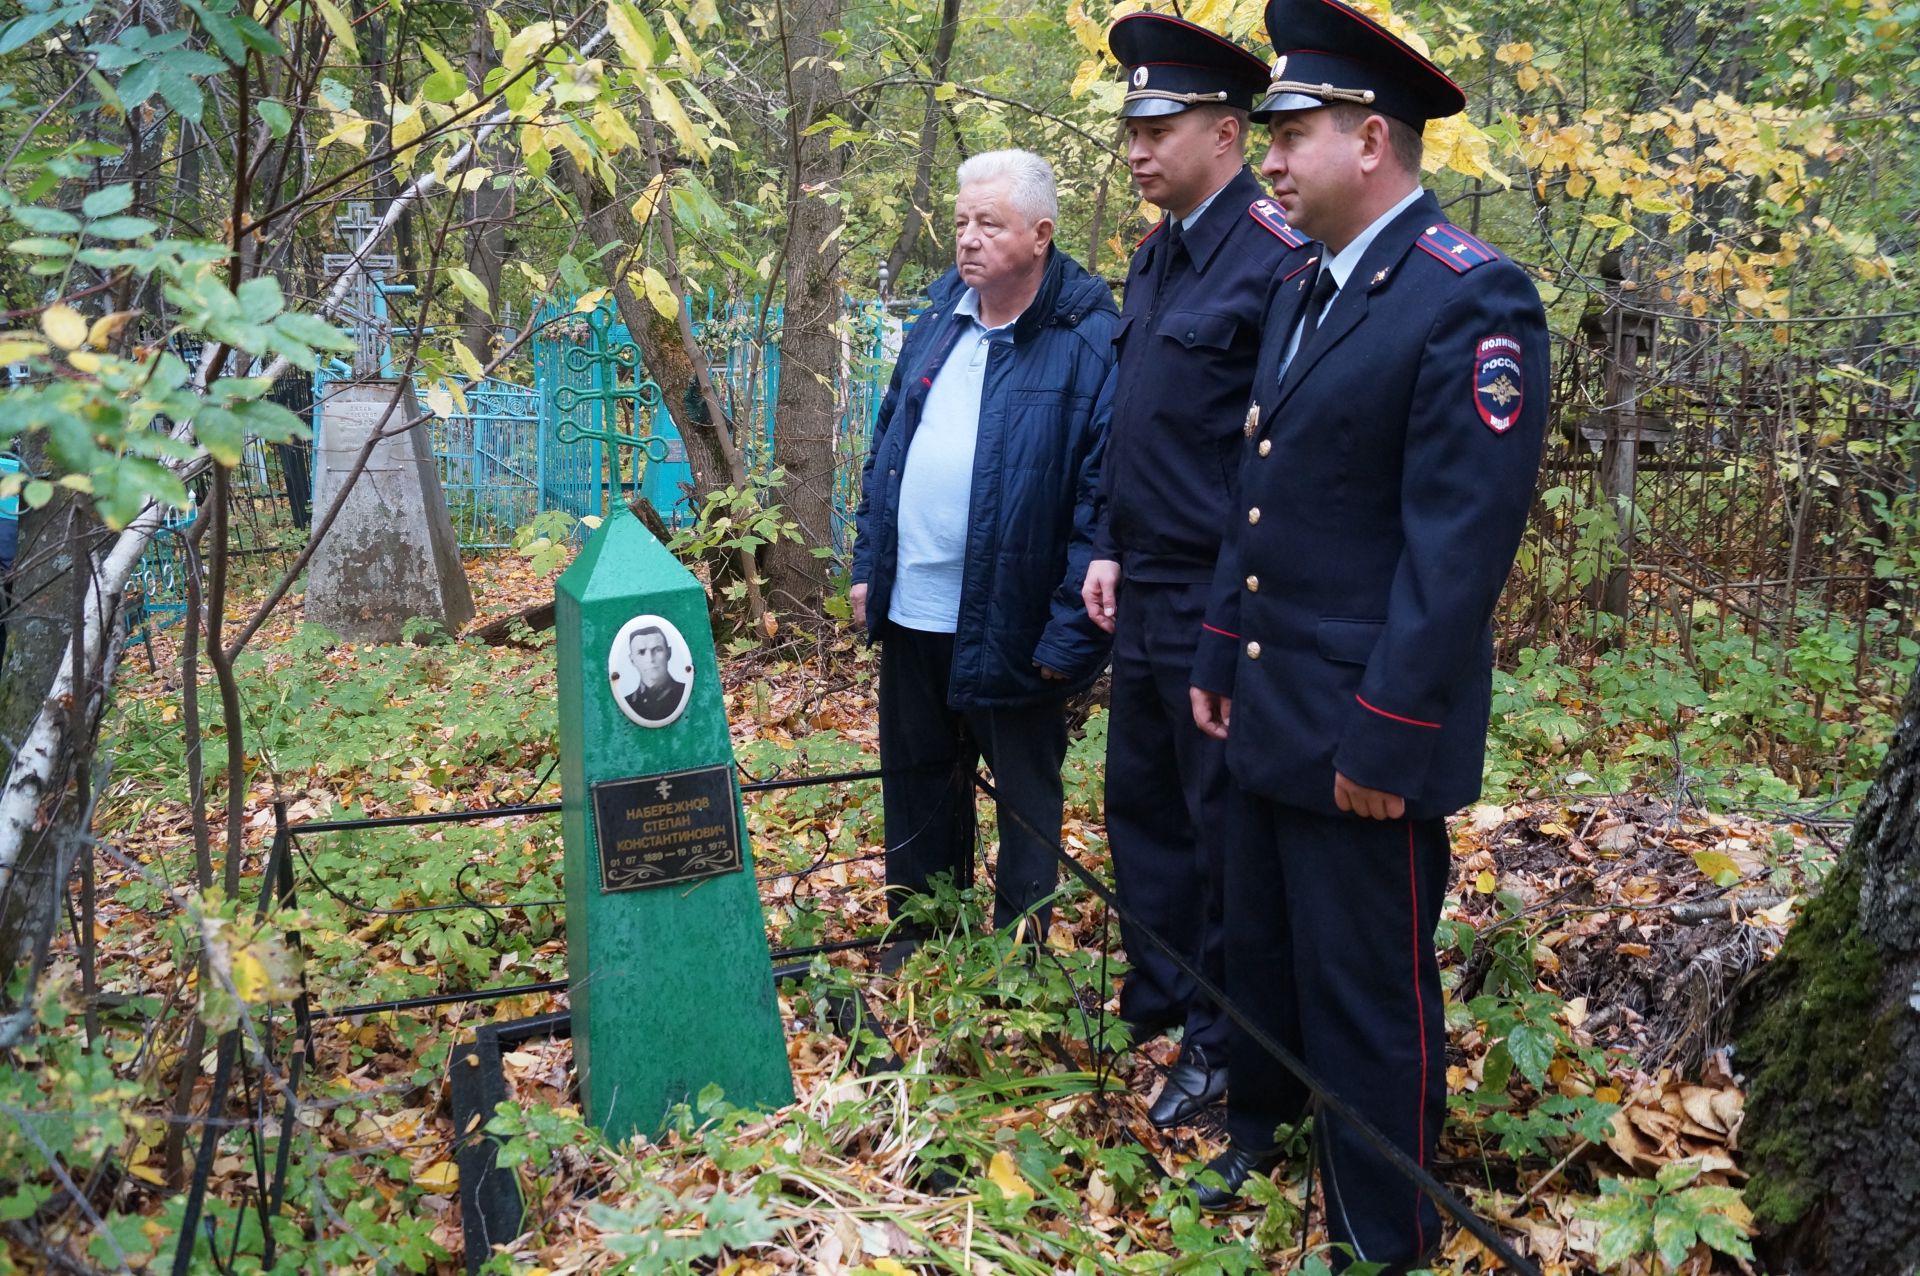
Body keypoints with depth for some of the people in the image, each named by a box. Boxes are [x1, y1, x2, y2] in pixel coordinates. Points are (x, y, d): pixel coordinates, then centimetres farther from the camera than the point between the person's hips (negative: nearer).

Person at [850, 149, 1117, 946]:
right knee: (916, 784, 20)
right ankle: (918, 941, 40)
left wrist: (1070, 632, -19)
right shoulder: (940, 319, 8)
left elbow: (1103, 495, -18)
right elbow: (886, 445, 15)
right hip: (911, 610, 7)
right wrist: (868, 565, 10)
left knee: (1024, 797, 12)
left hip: (1010, 628, -6)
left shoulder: (1089, 340, -14)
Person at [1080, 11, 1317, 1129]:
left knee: (1223, 824, 4)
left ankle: (1223, 1039, 21)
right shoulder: (1155, 255, 12)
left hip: (1220, 601, -9)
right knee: (1140, 799, 17)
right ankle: (1155, 999, 34)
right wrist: (1109, 548, 13)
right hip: (1145, 595, 9)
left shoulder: (1278, 256, -15)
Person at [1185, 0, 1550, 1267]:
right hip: (1273, 708, 8)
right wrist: (1222, 655, 15)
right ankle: (1261, 1126, 45)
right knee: (1259, 946, 22)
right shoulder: (1302, 290, 12)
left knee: (1370, 998, 5)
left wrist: (1388, 737, -21)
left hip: (1365, 732, -8)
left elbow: (1458, 543, -20)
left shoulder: (1474, 296, -16)